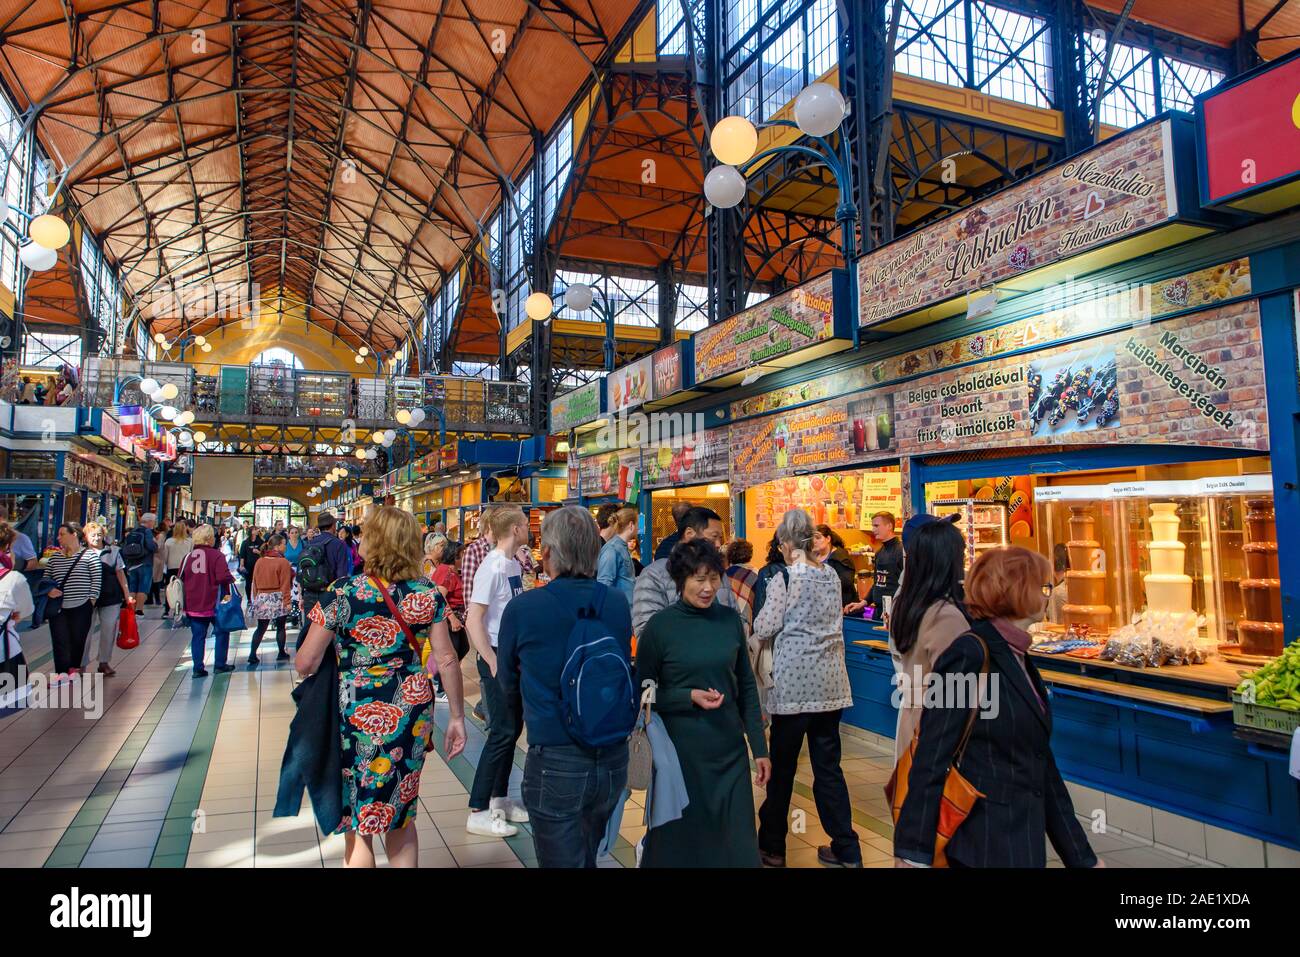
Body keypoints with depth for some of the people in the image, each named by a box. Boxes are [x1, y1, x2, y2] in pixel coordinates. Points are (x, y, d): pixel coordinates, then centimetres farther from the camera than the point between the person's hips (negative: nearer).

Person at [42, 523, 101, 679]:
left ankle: (74, 668, 24)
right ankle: (61, 673, 4)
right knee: (60, 641, 0)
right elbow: (46, 579, 16)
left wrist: (92, 600, -8)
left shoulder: (89, 555, -4)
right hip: (58, 607, 3)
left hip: (81, 607, -3)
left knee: (78, 640, 7)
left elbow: (96, 579, -5)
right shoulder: (54, 558, 10)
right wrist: (48, 590, -5)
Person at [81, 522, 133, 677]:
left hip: (111, 598, 2)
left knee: (109, 630, 7)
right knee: (85, 632, 1)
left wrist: (128, 596, 7)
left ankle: (104, 662, 21)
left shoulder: (113, 551, 4)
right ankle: (82, 665, 12)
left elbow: (120, 574, 8)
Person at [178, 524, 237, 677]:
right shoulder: (216, 555, -10)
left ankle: (198, 668, 7)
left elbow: (181, 580, 12)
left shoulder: (188, 556, 6)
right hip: (214, 603, -4)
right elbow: (224, 577, -18)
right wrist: (231, 593, -1)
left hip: (193, 605, 4)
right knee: (221, 632, 12)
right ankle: (220, 665, 14)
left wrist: (183, 604, 21)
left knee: (197, 636, 9)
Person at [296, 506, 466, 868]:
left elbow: (305, 665, -8)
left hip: (360, 717, -3)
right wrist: (457, 717, 7)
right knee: (400, 815, 22)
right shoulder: (428, 594, -4)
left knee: (357, 827, 14)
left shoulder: (342, 594, -13)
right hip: (413, 715, 4)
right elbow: (446, 659, -2)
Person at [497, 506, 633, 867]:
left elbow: (508, 685, 3)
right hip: (613, 759, 4)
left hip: (555, 763, -4)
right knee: (587, 856, 25)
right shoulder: (618, 603, -4)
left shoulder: (521, 608, -12)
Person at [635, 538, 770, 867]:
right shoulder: (660, 626, -11)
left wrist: (759, 748, 5)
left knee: (736, 842, 11)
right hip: (680, 752, -3)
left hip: (730, 751, 3)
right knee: (679, 841, 13)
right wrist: (690, 697, -19)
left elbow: (746, 686, 6)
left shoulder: (730, 619, -1)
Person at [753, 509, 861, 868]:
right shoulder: (832, 576, 7)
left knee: (782, 766, 7)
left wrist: (759, 618, 11)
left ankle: (772, 847, 20)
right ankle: (846, 850, 17)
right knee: (828, 765, 12)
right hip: (830, 681, 5)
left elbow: (764, 630, -9)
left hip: (794, 682, -5)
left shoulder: (784, 579, -11)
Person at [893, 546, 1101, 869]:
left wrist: (1081, 856, 17)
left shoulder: (1017, 657, 9)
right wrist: (913, 851, -21)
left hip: (1023, 841, 9)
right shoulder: (971, 654, -18)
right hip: (982, 847, -9)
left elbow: (1040, 762, 14)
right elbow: (932, 755, -20)